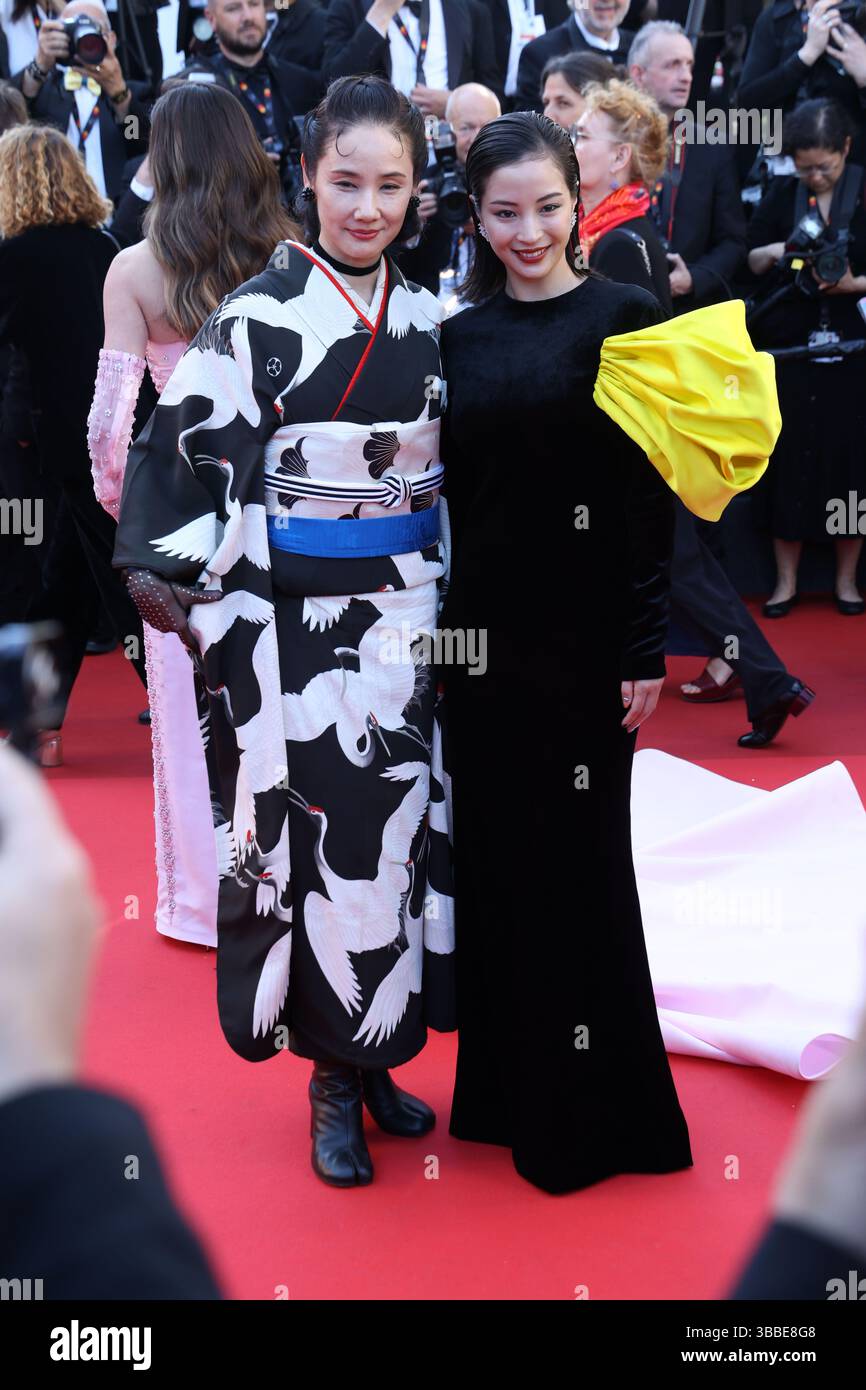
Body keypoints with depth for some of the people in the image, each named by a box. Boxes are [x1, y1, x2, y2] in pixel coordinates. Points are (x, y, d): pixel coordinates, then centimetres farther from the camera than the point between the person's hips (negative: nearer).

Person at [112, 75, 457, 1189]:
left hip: (407, 615, 5)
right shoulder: (257, 319, -8)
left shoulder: (430, 321, 7)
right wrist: (175, 592, -13)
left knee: (399, 827, 11)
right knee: (312, 836, 1)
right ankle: (331, 1080, 17)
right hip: (294, 624, -5)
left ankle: (375, 1051, 28)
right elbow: (183, 458, -8)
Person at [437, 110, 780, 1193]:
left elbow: (651, 495, -8)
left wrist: (646, 653, -12)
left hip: (582, 635, -4)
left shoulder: (622, 318, -5)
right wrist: (441, 631, 7)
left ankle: (591, 1112, 17)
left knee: (579, 863, 3)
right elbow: (452, 496, 9)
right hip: (480, 632, 5)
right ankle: (507, 1085, 28)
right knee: (494, 857, 12)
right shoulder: (459, 336, 8)